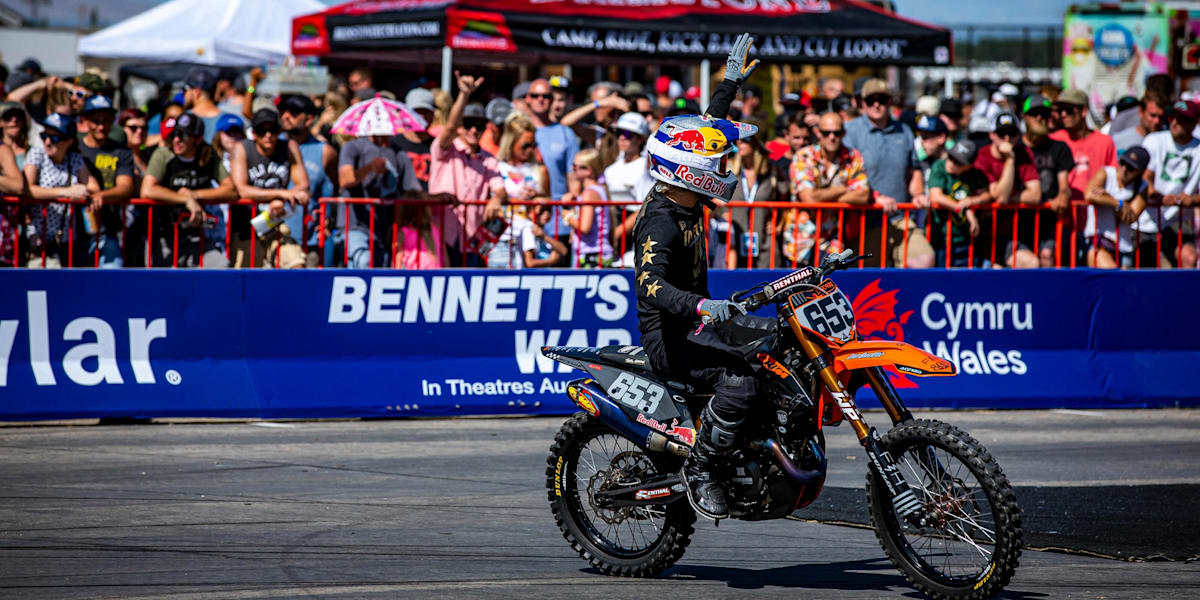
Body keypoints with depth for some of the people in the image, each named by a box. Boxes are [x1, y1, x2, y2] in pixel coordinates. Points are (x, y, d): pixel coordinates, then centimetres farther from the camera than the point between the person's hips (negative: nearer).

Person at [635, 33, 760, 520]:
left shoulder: (684, 199, 5)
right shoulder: (662, 223, -23)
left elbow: (707, 130, 21)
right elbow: (651, 283, -38)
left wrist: (732, 83, 29)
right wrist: (700, 306, -52)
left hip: (694, 323, 10)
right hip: (667, 338, -10)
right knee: (738, 381, -31)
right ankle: (699, 470, -18)